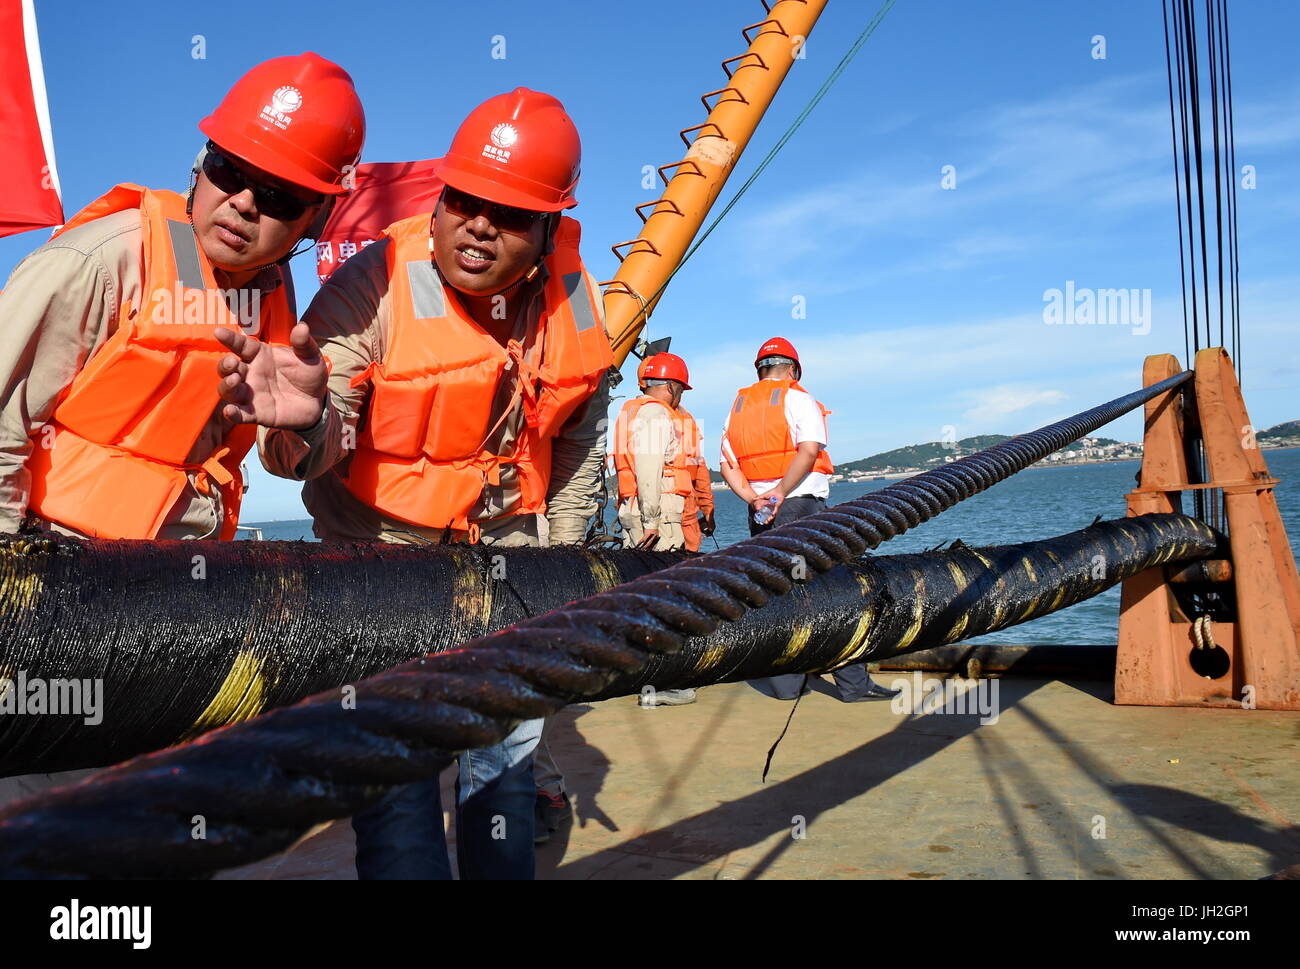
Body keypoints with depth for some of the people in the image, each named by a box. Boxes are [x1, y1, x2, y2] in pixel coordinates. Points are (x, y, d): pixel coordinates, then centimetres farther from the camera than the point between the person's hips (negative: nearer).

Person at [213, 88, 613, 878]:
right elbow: (326, 436, -34)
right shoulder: (371, 289, -23)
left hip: (507, 550, 4)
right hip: (383, 547, -4)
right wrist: (303, 425, -57)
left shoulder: (576, 303, -8)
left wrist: (559, 555, 7)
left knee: (509, 742, 17)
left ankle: (502, 869, 39)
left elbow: (579, 444, 6)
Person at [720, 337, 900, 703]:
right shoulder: (798, 399, -1)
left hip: (760, 512, 6)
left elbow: (728, 466, 7)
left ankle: (785, 682, 11)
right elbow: (809, 451, -17)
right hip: (802, 505, -5)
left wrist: (753, 498, -4)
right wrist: (780, 493, -15)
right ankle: (853, 683, -2)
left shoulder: (737, 408, 15)